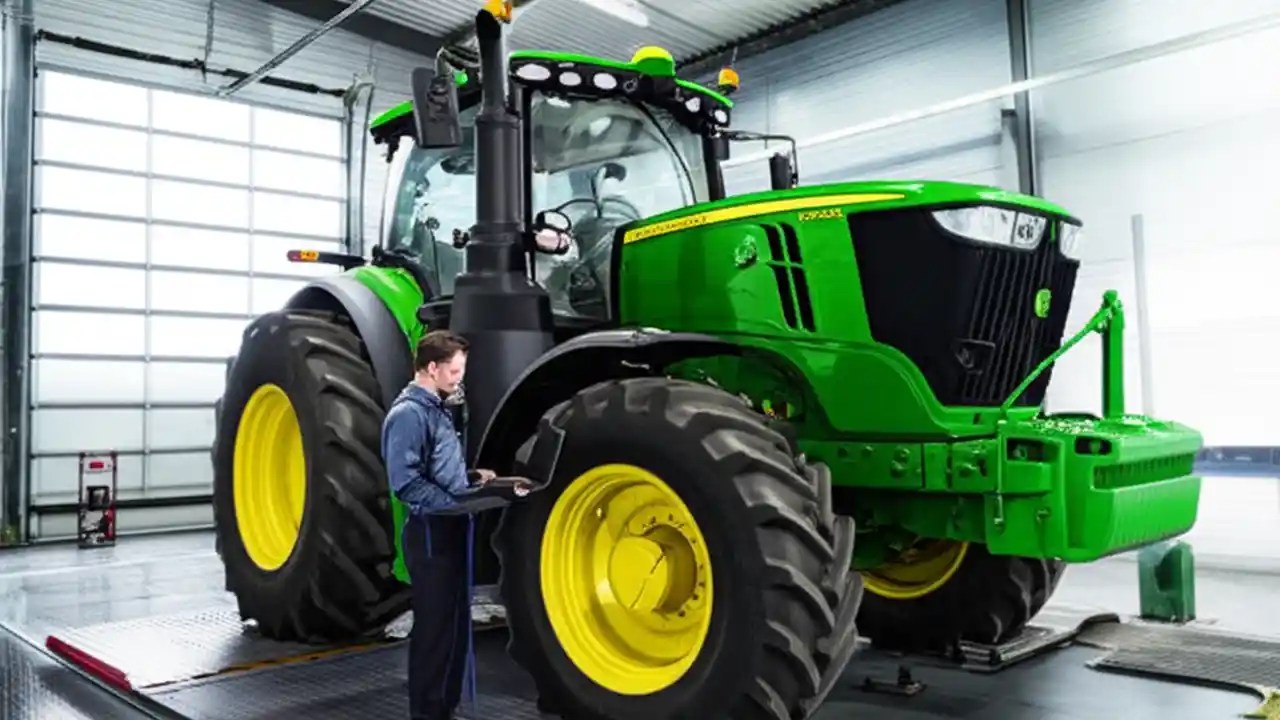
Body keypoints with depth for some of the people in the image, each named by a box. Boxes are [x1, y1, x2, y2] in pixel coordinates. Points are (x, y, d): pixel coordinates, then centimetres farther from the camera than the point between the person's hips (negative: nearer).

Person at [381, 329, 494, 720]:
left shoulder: (437, 408, 15)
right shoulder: (408, 413, -15)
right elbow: (407, 482, -22)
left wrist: (474, 478, 7)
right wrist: (458, 503, -25)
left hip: (451, 528, 9)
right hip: (431, 529, -9)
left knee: (454, 620, 15)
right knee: (434, 624, -1)